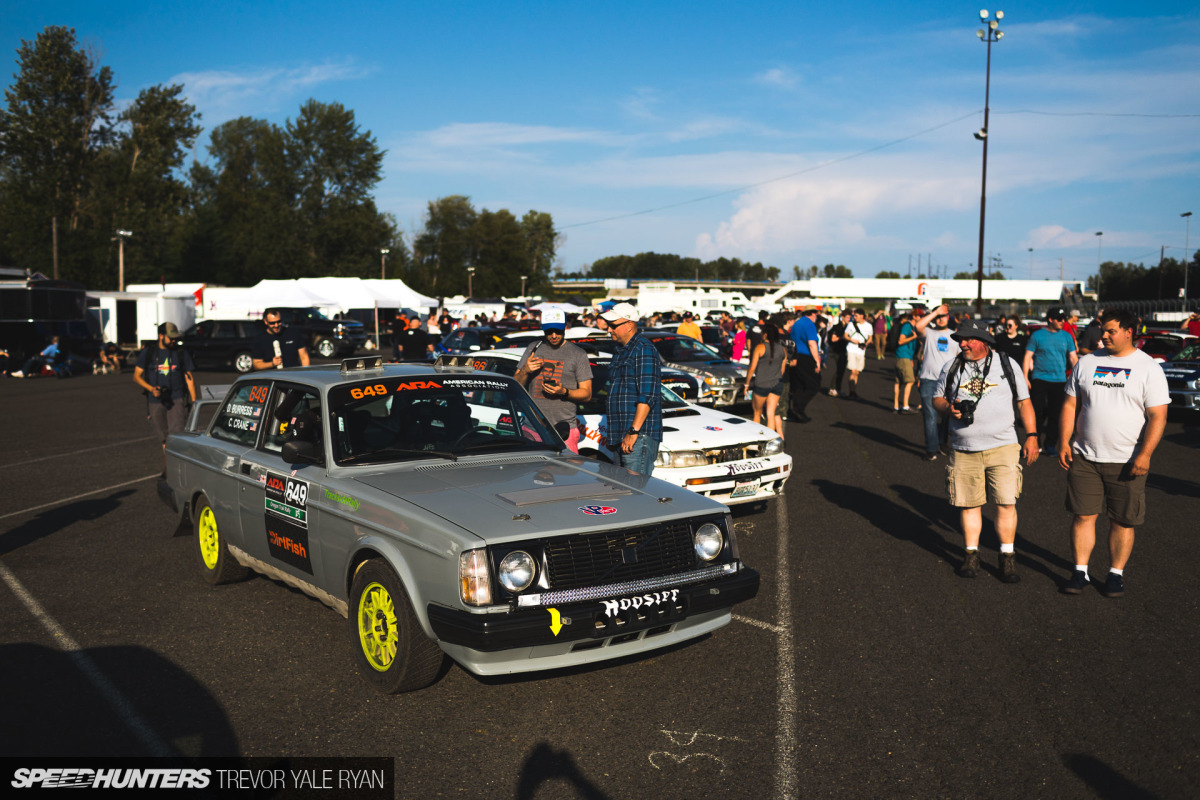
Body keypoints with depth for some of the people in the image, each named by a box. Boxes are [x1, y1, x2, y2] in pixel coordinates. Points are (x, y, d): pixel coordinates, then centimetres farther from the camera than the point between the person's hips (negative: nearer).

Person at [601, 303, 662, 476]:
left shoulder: (643, 349, -9)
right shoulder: (621, 351, 21)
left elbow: (647, 396, -18)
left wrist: (634, 431, -23)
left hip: (639, 436, -10)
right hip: (621, 436, 10)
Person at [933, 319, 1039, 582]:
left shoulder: (1006, 364, 6)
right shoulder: (950, 368, 10)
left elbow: (1024, 402, 8)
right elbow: (938, 399, 15)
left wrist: (1031, 436, 2)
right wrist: (949, 409, -8)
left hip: (1002, 447, -2)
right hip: (963, 450, 2)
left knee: (1006, 503, -5)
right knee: (969, 503, 5)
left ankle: (1007, 556, 7)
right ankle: (972, 554, 19)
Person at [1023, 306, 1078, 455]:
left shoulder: (1066, 336, 8)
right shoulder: (1037, 335, -1)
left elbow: (1073, 358, 10)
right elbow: (1027, 357, -1)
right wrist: (1025, 378, -8)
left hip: (1059, 380, 3)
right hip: (1039, 379, -2)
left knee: (1055, 414, 5)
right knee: (1038, 413, -1)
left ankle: (1050, 444, 16)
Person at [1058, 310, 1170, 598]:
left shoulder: (1148, 368, -2)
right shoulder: (1086, 363, 8)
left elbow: (1158, 416, -7)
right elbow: (1070, 405, 11)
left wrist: (1145, 455, -16)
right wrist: (1064, 442, 1)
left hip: (1127, 462, -2)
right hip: (1084, 457, 2)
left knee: (1122, 521, 5)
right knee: (1083, 515, 3)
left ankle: (1116, 574, 20)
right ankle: (1080, 571, 15)